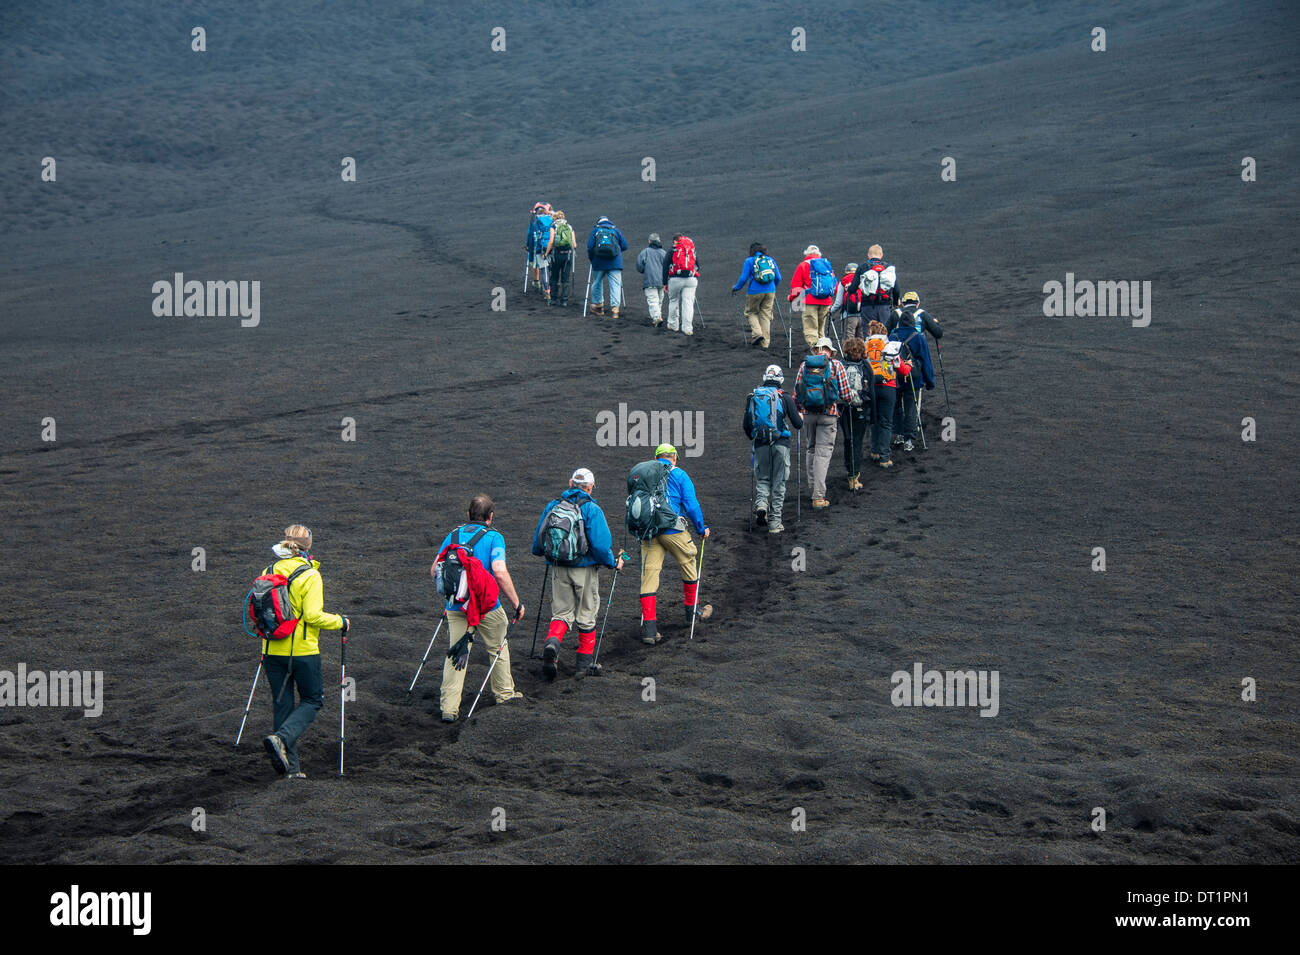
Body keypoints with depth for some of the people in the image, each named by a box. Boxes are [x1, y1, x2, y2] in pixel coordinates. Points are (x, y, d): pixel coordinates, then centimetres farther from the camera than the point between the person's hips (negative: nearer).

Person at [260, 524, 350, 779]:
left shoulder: (268, 573, 3)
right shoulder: (309, 575, -12)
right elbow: (313, 615, -18)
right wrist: (340, 622, -2)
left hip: (273, 651, 5)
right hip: (303, 650, -5)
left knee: (282, 703, 12)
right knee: (312, 700, 12)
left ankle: (289, 766, 12)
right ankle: (282, 738, -13)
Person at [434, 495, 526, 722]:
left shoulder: (453, 536, 7)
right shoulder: (494, 538, -7)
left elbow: (434, 570, 8)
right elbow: (500, 574, -19)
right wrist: (517, 603, -10)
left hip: (455, 607, 3)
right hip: (488, 608, -3)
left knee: (455, 655, 6)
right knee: (498, 649, 19)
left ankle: (449, 707, -2)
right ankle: (504, 693, 34)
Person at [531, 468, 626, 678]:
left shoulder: (552, 507, 3)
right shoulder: (592, 509, -11)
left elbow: (538, 541, 9)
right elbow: (600, 544, -17)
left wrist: (543, 552, 32)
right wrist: (614, 562, -1)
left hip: (558, 569, 3)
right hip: (585, 569, -3)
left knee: (561, 612, 10)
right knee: (587, 614, 10)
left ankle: (552, 643, -20)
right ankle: (585, 661, 18)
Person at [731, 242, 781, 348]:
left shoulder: (749, 261, -1)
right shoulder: (771, 260, 11)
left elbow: (743, 278, -4)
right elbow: (778, 278, 12)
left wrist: (736, 288, 13)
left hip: (755, 291, -4)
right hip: (770, 291, 4)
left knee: (751, 312, 15)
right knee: (766, 315, 9)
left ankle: (757, 333, -5)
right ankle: (765, 342, 7)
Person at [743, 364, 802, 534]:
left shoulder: (752, 397, 5)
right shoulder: (785, 398, -3)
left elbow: (746, 426, 7)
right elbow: (797, 424, -4)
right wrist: (801, 417, 20)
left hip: (760, 445, 2)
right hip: (781, 444, -2)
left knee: (762, 479, 16)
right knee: (778, 483, 7)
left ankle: (761, 505, -14)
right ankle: (774, 523, 8)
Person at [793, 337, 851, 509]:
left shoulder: (804, 365, 7)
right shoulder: (836, 365, 0)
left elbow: (796, 393, 5)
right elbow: (845, 393, -3)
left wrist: (798, 411, 20)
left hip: (808, 413, 3)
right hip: (828, 414, -3)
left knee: (812, 449, 21)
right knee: (823, 452, -3)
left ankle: (813, 487, 28)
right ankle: (818, 496, -8)